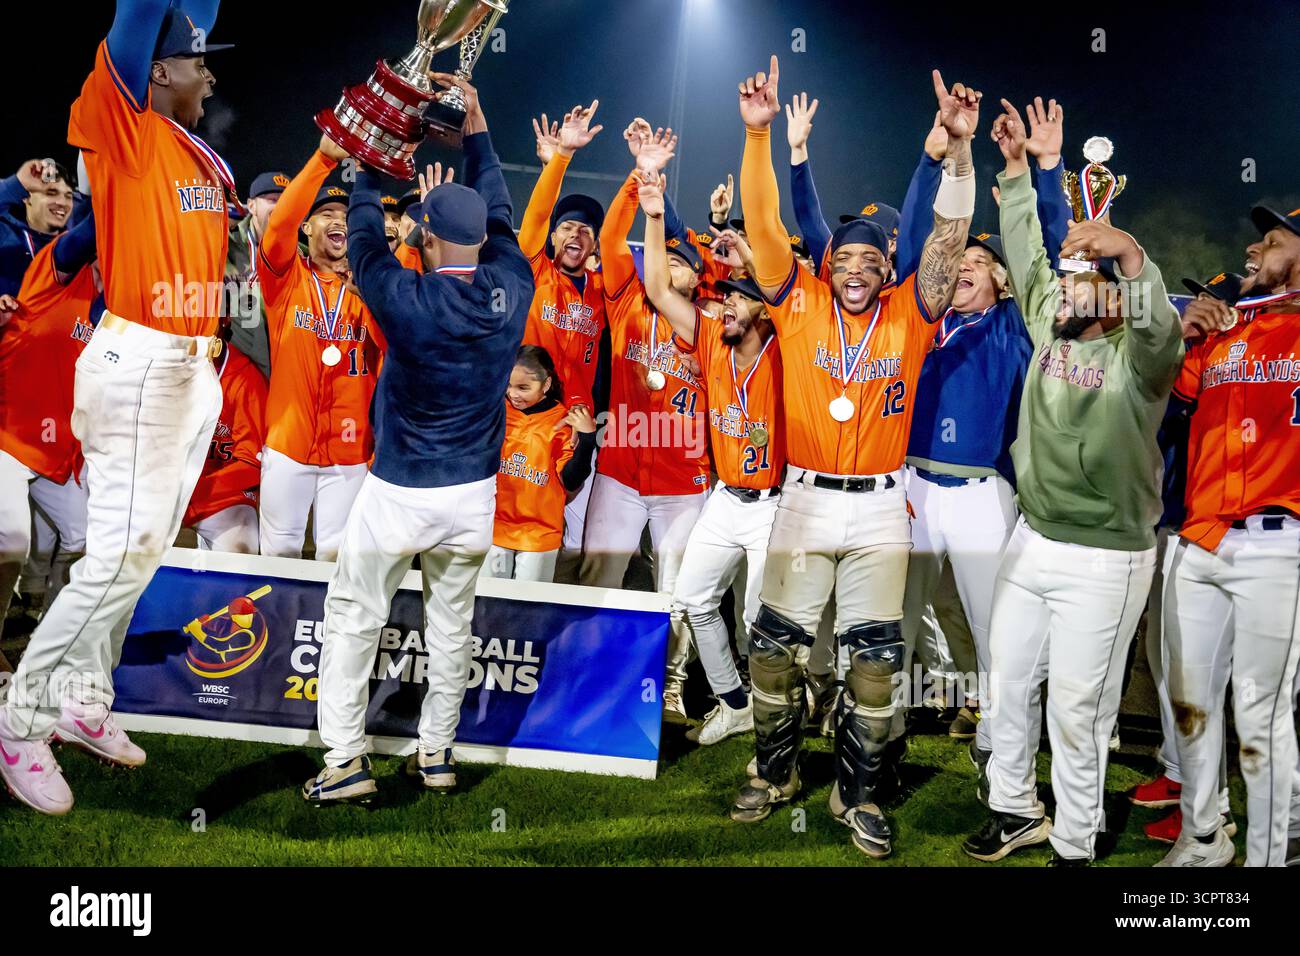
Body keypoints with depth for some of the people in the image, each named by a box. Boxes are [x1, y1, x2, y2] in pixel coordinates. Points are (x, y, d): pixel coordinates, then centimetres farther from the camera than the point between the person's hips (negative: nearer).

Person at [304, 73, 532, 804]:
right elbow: (500, 214, 8)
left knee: (353, 620, 9)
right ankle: (436, 754, 25)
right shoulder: (512, 292, -7)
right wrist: (477, 122, 16)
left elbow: (365, 240, 0)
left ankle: (346, 761, 10)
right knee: (453, 626, 16)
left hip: (397, 494, -4)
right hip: (473, 495, 4)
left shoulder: (408, 299, -17)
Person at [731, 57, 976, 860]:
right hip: (805, 498, 0)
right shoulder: (799, 305, 0)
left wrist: (960, 147, -20)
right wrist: (759, 134, -19)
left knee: (876, 657, 4)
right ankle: (777, 773, 27)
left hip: (880, 505, 0)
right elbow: (765, 228, -8)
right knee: (776, 647, 6)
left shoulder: (909, 314, 1)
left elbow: (950, 238, -8)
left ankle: (858, 794, 20)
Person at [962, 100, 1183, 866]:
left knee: (1077, 708, 2)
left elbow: (1160, 328, -34)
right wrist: (1017, 167, 10)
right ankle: (1015, 810, 34)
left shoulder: (1139, 354, -11)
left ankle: (1075, 846, 19)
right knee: (1010, 685, 15)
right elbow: (1026, 251, 12)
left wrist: (1131, 254, -50)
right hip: (1031, 542, 7)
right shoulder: (1050, 328, 7)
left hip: (1103, 561, -6)